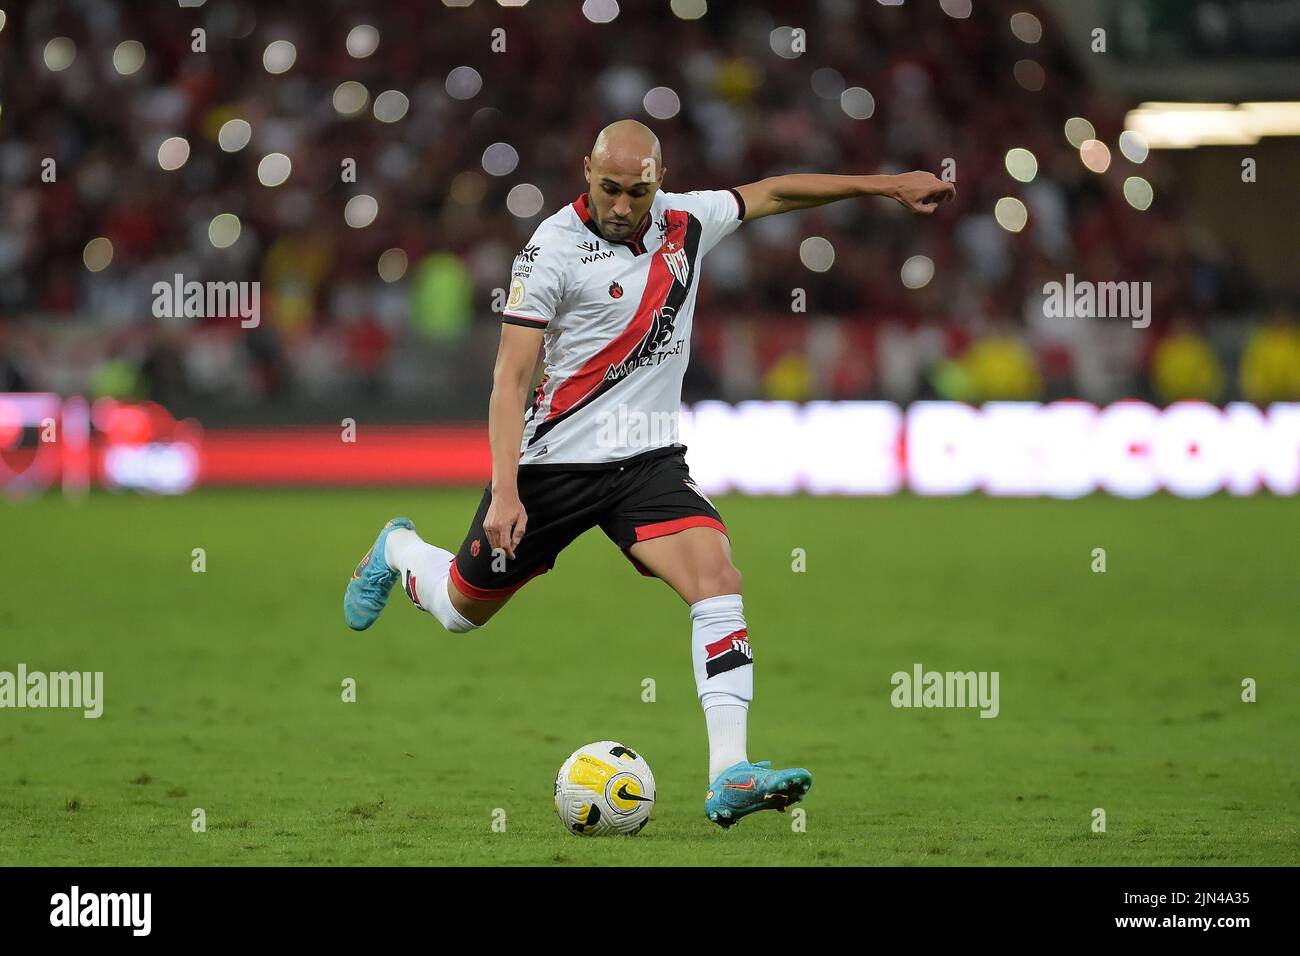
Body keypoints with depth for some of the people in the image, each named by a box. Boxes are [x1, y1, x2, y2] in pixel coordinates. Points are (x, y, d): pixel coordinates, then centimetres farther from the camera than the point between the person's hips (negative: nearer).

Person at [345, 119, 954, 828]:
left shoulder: (685, 223, 1)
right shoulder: (554, 249, -16)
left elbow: (774, 192, 19)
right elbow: (511, 376, -18)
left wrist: (887, 185, 19)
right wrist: (504, 492, -28)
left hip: (648, 460, 3)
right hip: (554, 461, -3)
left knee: (716, 577, -22)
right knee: (462, 609, 13)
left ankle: (728, 777, -29)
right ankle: (397, 551, 50)